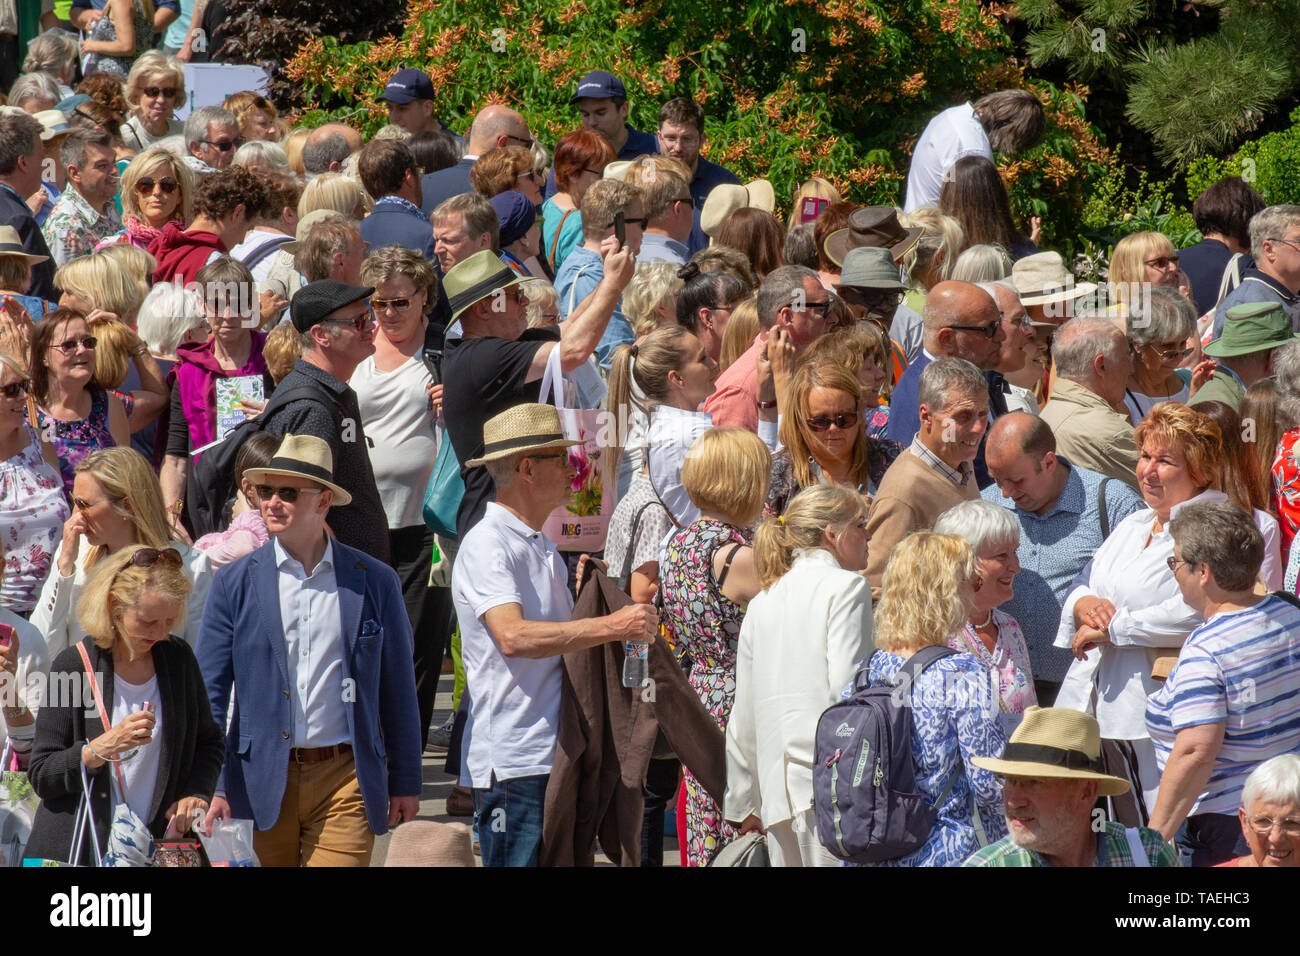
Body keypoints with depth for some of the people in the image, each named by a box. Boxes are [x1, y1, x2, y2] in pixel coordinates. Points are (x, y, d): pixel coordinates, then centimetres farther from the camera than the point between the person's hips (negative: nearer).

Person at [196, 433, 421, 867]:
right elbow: (208, 694, 5)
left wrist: (405, 783, 10)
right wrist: (208, 785, -3)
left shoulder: (374, 582, 5)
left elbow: (397, 692, 10)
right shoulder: (235, 583, 5)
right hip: (262, 781, 1)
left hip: (345, 781, -1)